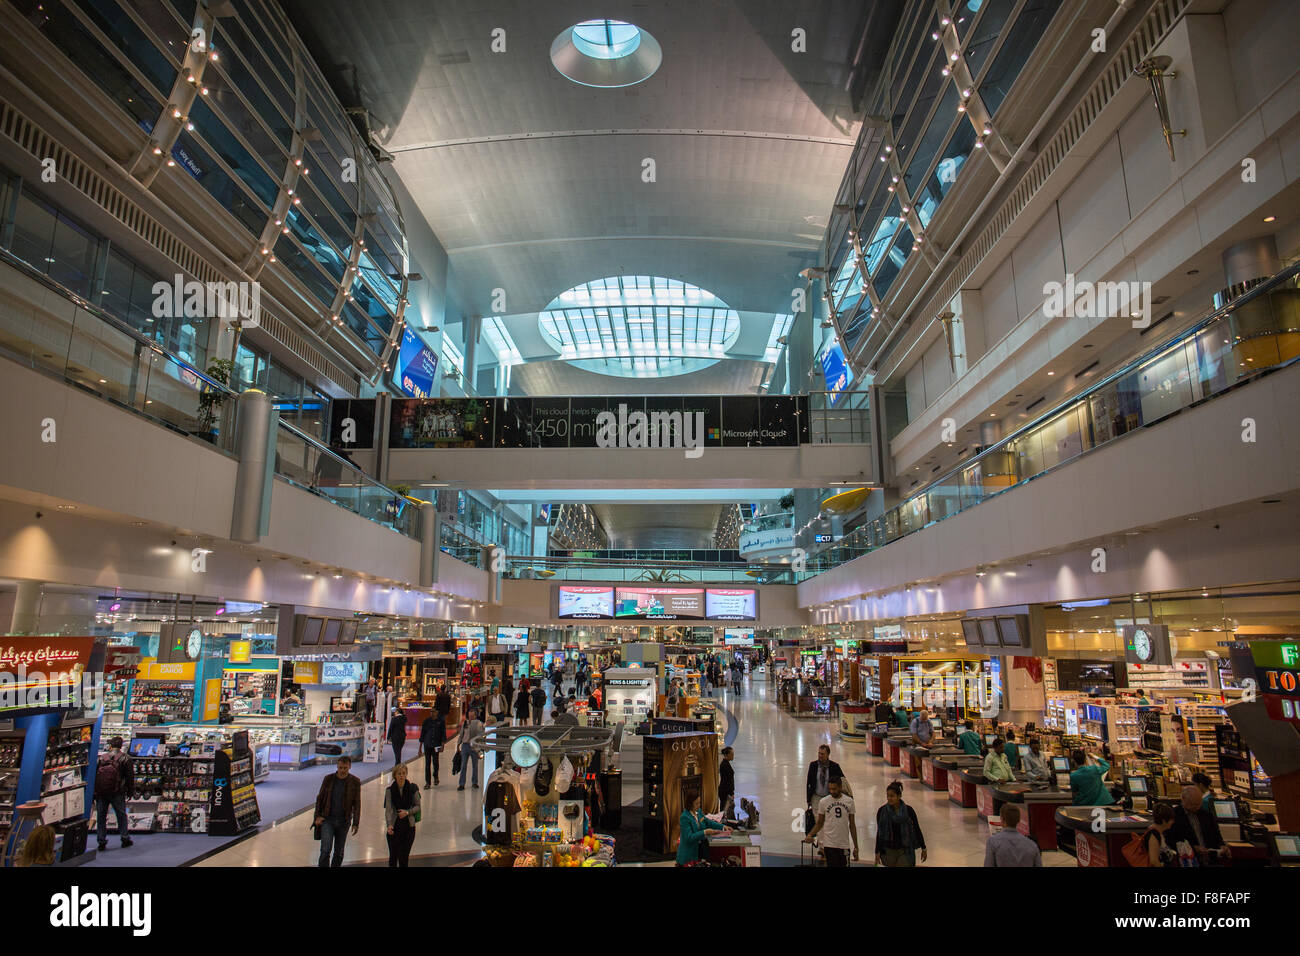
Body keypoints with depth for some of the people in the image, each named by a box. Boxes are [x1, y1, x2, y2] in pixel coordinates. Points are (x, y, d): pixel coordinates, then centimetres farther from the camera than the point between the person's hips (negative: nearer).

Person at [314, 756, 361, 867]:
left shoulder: (355, 782, -3)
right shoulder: (328, 779, -1)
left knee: (339, 852, 8)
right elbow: (319, 798, 8)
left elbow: (357, 804, 0)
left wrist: (355, 823, -5)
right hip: (327, 819, -1)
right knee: (326, 849, -13)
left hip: (343, 821, 1)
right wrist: (318, 816, -1)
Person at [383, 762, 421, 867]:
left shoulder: (412, 788, -5)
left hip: (409, 826, 0)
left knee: (404, 857, 2)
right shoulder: (389, 789, -6)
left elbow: (418, 806, 3)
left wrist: (408, 812, -15)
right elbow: (388, 809, -12)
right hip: (394, 826, 0)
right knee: (393, 856, 7)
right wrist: (389, 825, -25)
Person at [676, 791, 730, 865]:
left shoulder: (698, 811, 1)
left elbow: (707, 822, 14)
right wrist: (704, 832, -27)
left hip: (700, 846, 7)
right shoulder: (684, 817, -19)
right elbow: (689, 837, -22)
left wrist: (723, 827, 4)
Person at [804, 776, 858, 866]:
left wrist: (855, 847, 6)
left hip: (844, 845, 2)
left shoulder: (849, 801, 2)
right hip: (829, 844, -2)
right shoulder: (823, 802, -4)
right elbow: (819, 823, 4)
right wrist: (809, 835, -13)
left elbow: (852, 825, 8)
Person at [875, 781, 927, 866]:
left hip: (905, 851, -2)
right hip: (888, 851, 2)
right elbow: (879, 833, 2)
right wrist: (877, 852, 1)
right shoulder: (882, 811, -5)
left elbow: (917, 829, 4)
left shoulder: (908, 811, -7)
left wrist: (923, 849, 9)